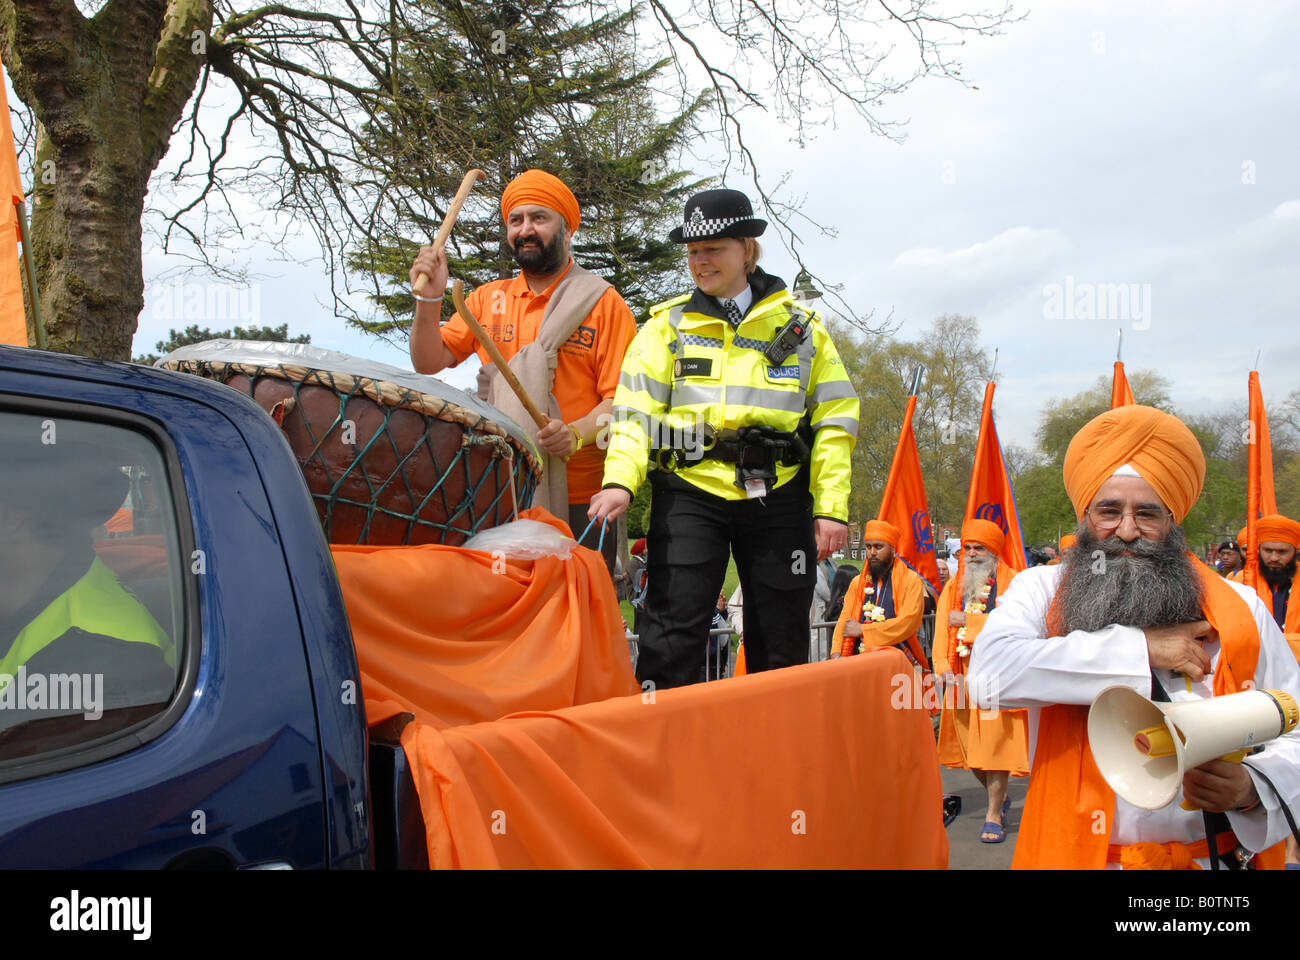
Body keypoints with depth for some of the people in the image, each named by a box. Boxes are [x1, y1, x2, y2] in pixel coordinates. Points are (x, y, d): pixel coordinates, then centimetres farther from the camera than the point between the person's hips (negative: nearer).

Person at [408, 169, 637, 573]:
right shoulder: (487, 299, 14)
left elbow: (623, 397, -6)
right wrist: (430, 299, -8)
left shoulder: (602, 303, 1)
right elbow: (430, 362, 8)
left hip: (577, 498, -3)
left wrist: (576, 435, -24)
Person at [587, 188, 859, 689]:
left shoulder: (800, 327, 10)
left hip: (778, 497, 1)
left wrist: (832, 506, 0)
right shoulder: (668, 325, 8)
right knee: (672, 628, -7)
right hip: (689, 491, -1)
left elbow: (834, 420, 8)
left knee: (781, 642, 8)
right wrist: (620, 479, -19)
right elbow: (635, 409, -1)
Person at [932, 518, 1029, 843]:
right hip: (963, 676, 5)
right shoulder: (953, 587, 14)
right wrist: (943, 666, -8)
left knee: (995, 743, -6)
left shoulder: (1012, 584, 0)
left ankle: (994, 815, 4)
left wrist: (968, 620, -13)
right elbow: (943, 629, 5)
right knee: (970, 745, 8)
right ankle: (1000, 797, 31)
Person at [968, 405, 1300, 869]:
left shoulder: (1239, 609, 6)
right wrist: (1140, 648, -13)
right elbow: (990, 674, -18)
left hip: (1216, 853, 2)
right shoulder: (1041, 591, 1)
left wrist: (1250, 787, -11)